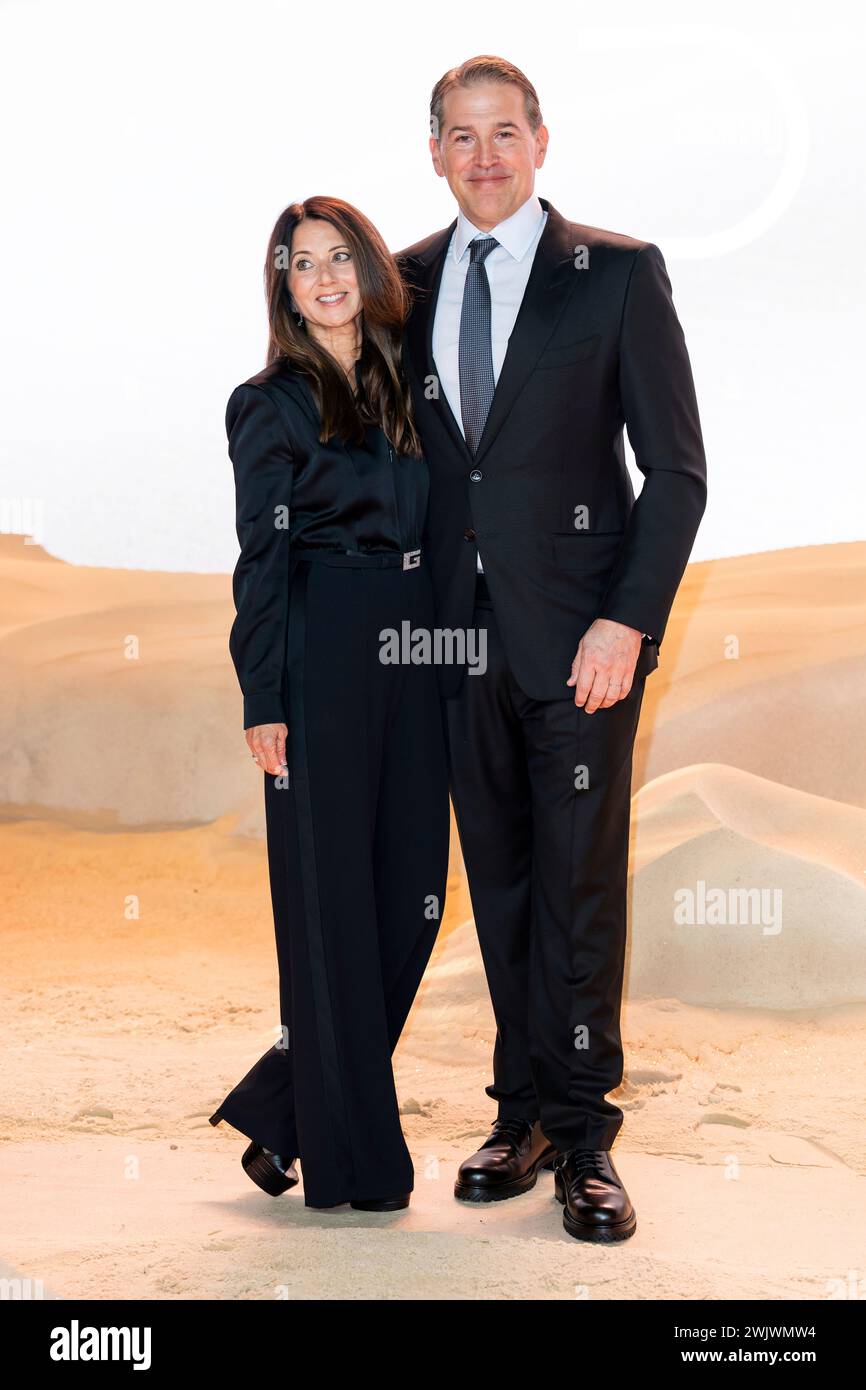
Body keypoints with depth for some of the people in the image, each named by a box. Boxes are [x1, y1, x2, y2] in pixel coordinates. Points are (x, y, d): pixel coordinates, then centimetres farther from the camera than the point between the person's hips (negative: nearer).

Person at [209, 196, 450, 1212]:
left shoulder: (407, 385, 15)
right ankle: (350, 1156, 12)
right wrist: (262, 702, -11)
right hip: (322, 657, -6)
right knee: (333, 890, 0)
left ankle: (281, 1108, 23)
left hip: (413, 649, 6)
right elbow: (262, 562, -5)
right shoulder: (270, 405, -1)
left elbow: (429, 528, 16)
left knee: (412, 883, 7)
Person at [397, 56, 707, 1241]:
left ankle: (583, 1138, 13)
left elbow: (676, 468, -4)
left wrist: (629, 621, -13)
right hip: (462, 632, 4)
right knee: (500, 885, 10)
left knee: (580, 885, 0)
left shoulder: (619, 273, -1)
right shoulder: (410, 284, 11)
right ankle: (524, 1114, 23)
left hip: (579, 633, -4)